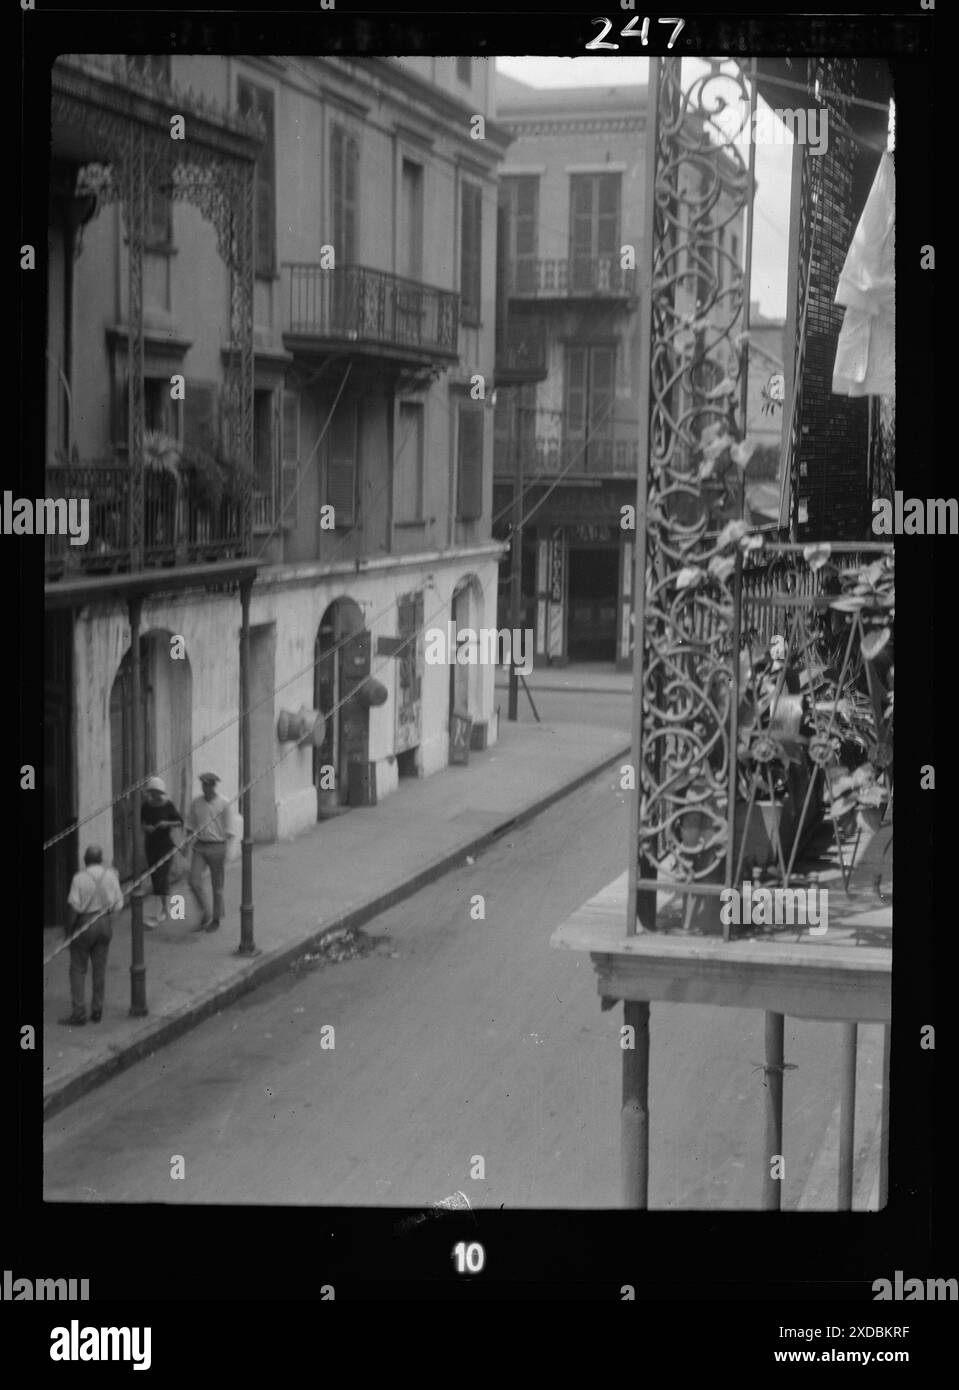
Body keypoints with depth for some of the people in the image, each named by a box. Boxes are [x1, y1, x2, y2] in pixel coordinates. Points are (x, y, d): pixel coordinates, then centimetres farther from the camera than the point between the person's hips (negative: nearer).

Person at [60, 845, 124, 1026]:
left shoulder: (80, 878, -16)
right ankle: (97, 1011, 17)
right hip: (105, 923, 4)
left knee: (78, 970, 5)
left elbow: (74, 907, -15)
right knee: (100, 968, 12)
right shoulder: (110, 875, -5)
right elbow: (118, 904, 0)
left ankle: (79, 1013, 2)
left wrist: (69, 929, -5)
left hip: (85, 923, -4)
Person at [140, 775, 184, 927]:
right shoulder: (146, 805, 1)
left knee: (162, 876, -10)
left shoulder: (168, 805, -9)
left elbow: (180, 821, -3)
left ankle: (163, 911, -6)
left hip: (165, 844, -5)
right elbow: (140, 821, 11)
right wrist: (145, 827, -10)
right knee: (154, 876, 10)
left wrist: (167, 824, -19)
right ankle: (163, 908, 24)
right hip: (150, 844, 5)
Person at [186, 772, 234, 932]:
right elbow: (190, 825, 13)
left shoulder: (223, 804, -6)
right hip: (200, 846, 3)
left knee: (217, 886, 5)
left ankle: (216, 920, 19)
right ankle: (205, 914, 9)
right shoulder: (195, 803, 3)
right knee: (194, 881, -9)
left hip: (217, 846, -3)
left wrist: (228, 852, -9)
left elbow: (229, 830, -4)